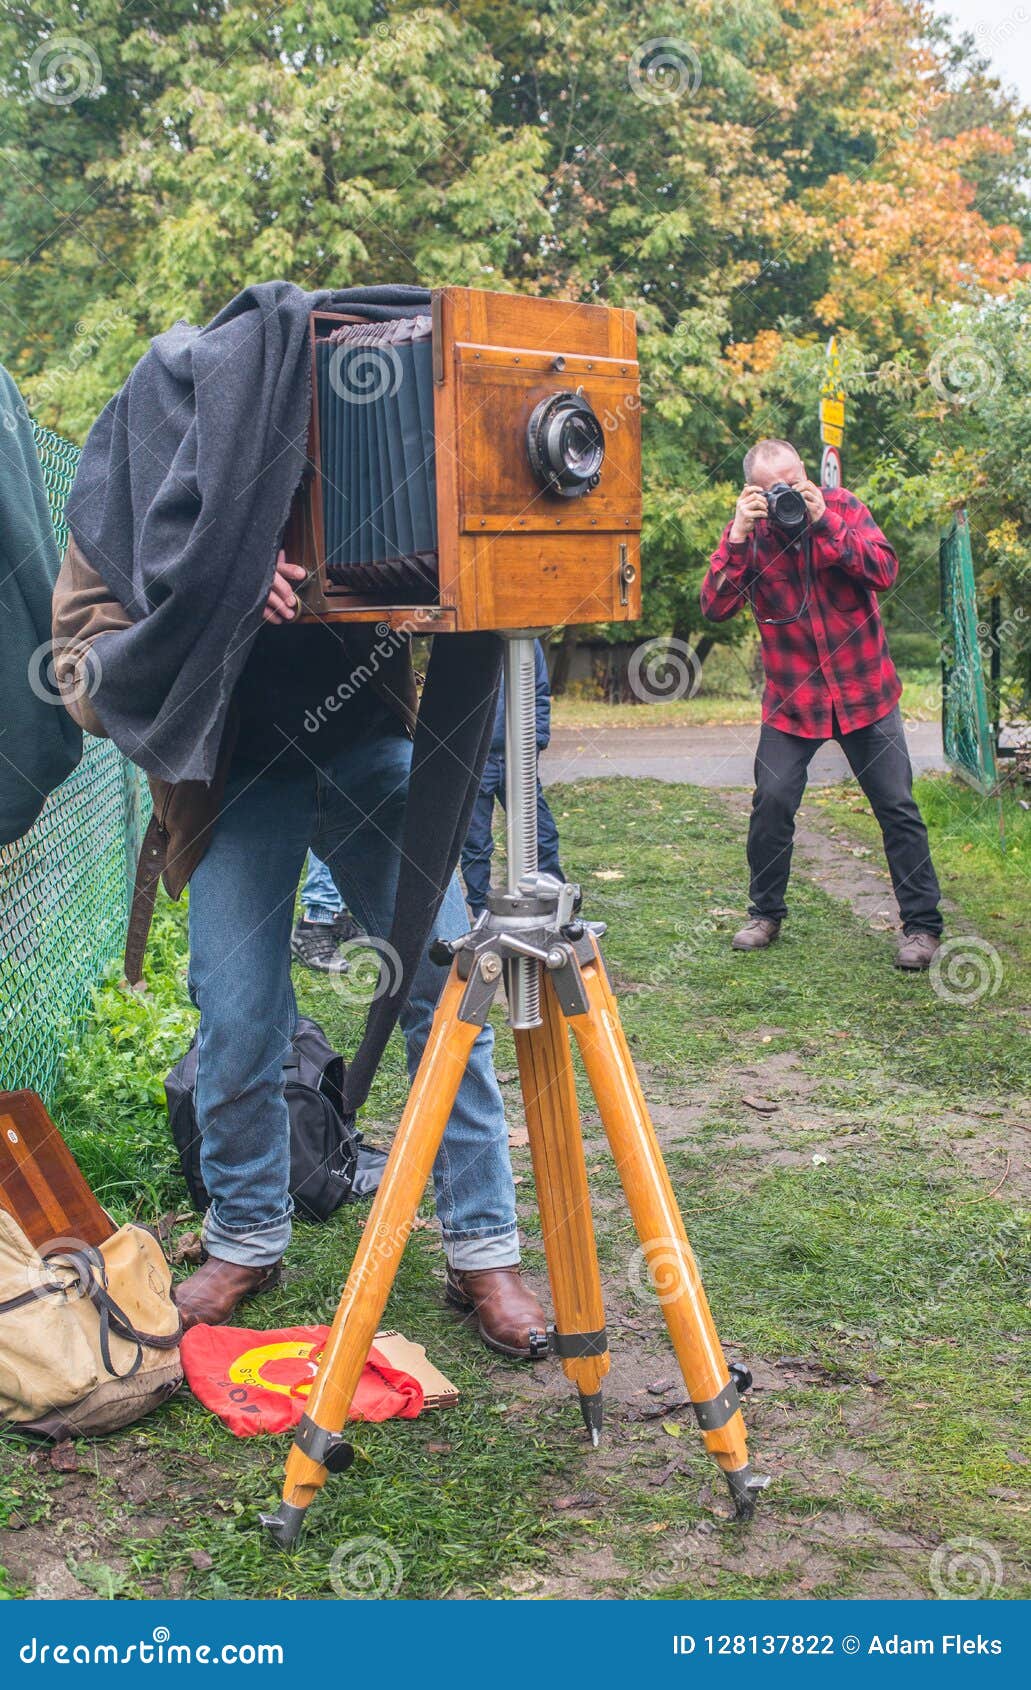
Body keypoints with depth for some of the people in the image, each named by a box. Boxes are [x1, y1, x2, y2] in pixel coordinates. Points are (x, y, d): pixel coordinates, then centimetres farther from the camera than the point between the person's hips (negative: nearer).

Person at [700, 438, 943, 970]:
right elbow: (715, 607, -15)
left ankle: (922, 925, 10)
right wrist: (738, 537, -25)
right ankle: (765, 914, 14)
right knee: (772, 801, -7)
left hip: (864, 692, 0)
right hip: (791, 698, 0)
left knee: (897, 806, 0)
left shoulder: (842, 506, -4)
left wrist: (824, 522, -24)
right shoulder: (747, 530, -3)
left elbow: (885, 572, -18)